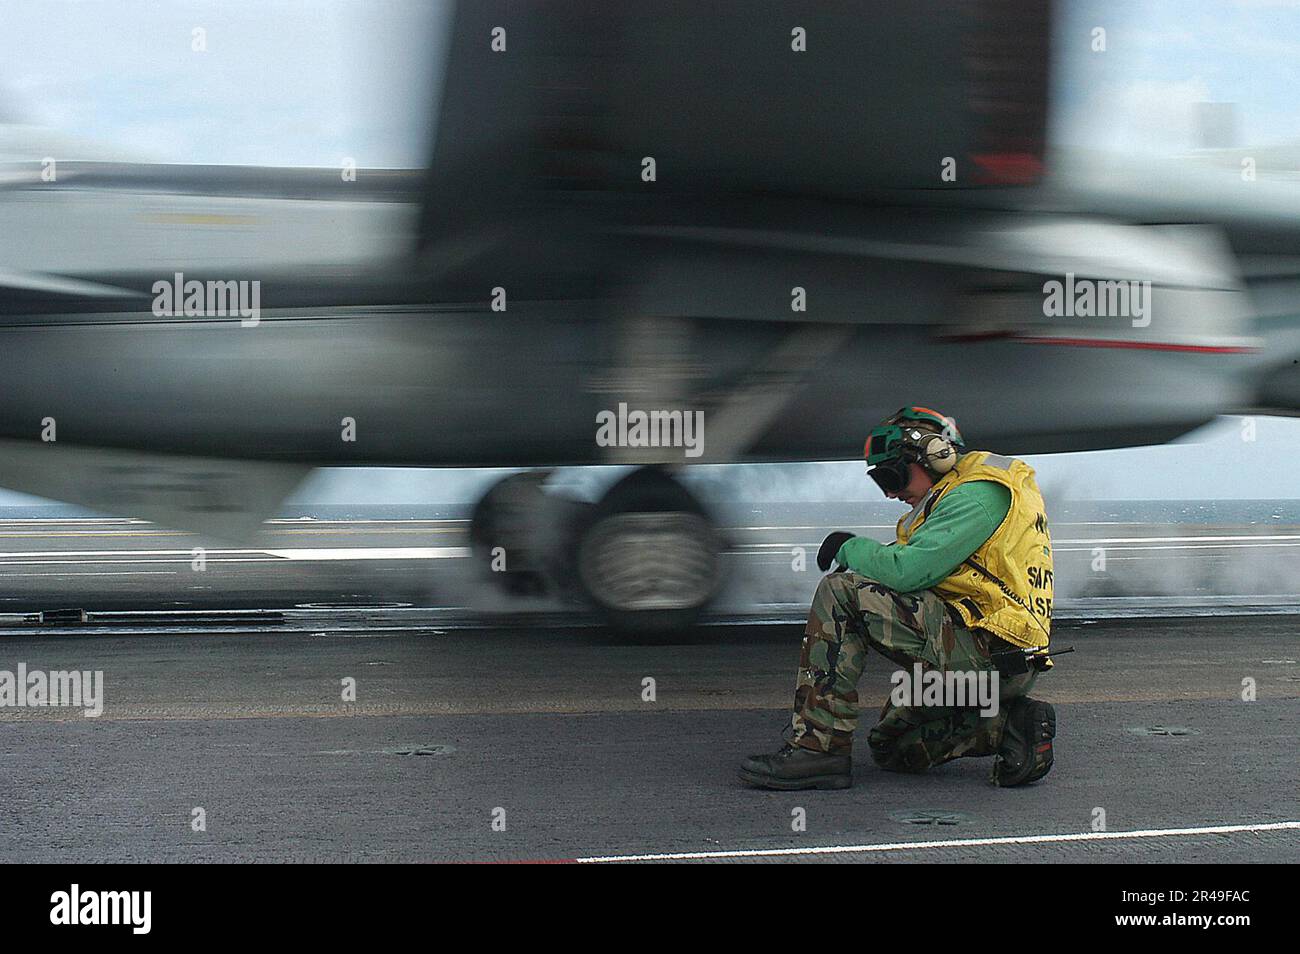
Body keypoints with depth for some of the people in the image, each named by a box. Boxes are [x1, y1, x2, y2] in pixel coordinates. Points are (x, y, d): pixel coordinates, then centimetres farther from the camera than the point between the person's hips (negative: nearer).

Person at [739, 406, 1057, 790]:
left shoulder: (976, 494, -12)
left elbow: (908, 570, -21)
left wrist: (850, 548, -4)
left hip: (984, 652, -11)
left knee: (839, 593, -14)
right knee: (890, 746, 22)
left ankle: (817, 749, -16)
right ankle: (1007, 725, 6)